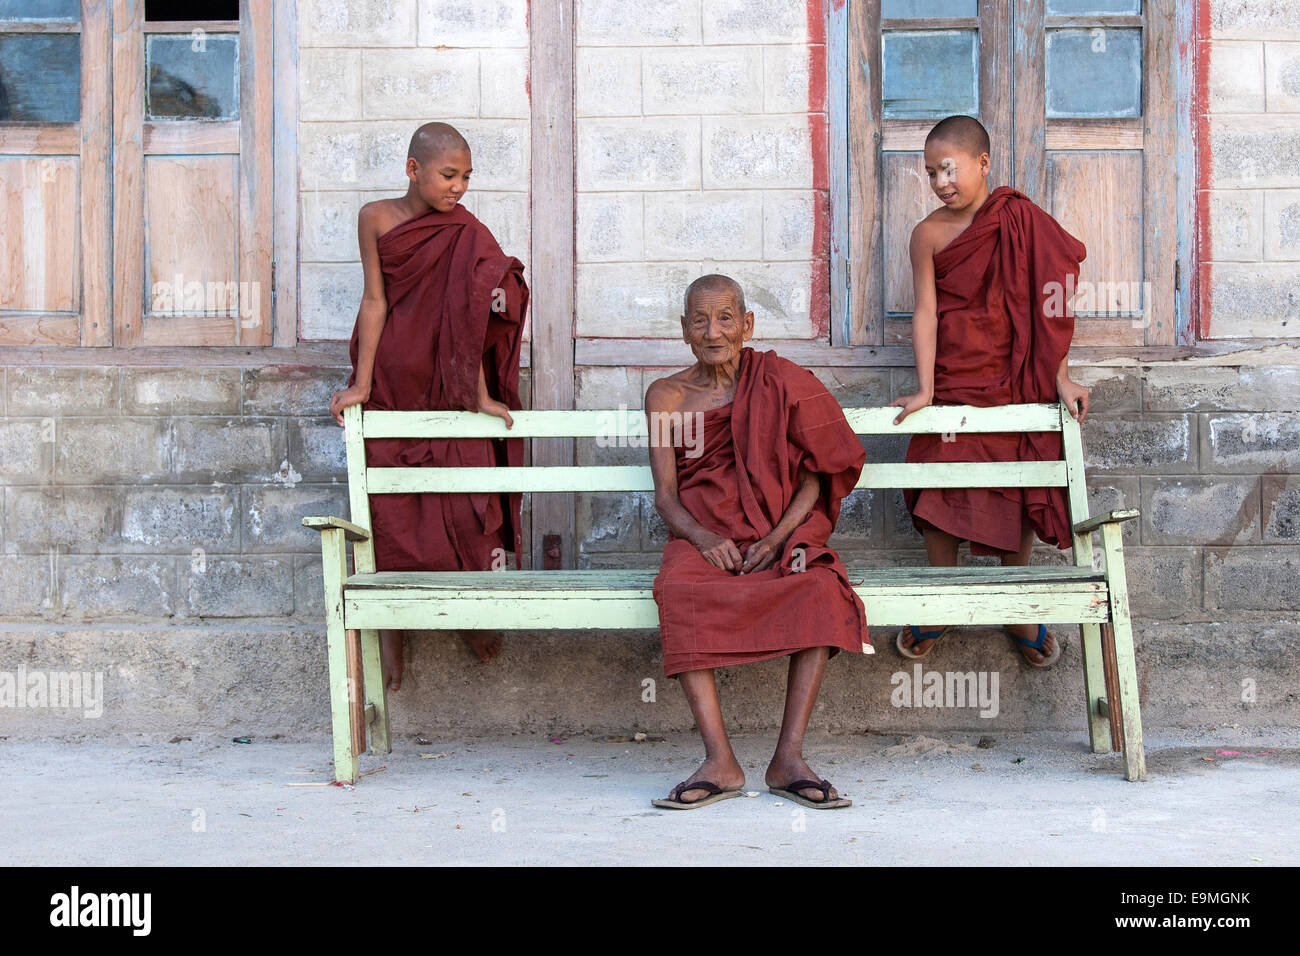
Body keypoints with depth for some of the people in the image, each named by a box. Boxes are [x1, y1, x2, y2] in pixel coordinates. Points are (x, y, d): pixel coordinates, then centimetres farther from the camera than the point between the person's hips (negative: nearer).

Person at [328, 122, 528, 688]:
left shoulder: (466, 234, -4)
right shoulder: (377, 218, -3)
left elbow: (472, 319, -9)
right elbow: (375, 302, -5)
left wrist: (480, 396, -14)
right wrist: (360, 385, -8)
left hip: (448, 388, 0)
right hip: (392, 384, 0)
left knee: (465, 504, -4)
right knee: (390, 510, 0)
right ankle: (390, 642, 5)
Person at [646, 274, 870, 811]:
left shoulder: (780, 384, 4)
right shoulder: (666, 397, 8)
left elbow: (814, 478, 2)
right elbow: (665, 496, 2)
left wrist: (775, 539, -15)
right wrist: (703, 539, -19)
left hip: (780, 531, 0)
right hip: (702, 535, 0)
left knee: (821, 588, -33)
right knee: (677, 590, -35)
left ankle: (788, 759, -30)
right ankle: (720, 762, -34)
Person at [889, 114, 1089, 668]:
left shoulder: (1021, 221, -4)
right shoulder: (929, 234, -3)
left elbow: (1047, 303, -4)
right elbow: (925, 312, -6)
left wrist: (1060, 376, -9)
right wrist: (924, 389, -13)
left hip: (1014, 382, 0)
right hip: (953, 383, 0)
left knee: (1018, 494, 4)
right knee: (942, 493, 0)